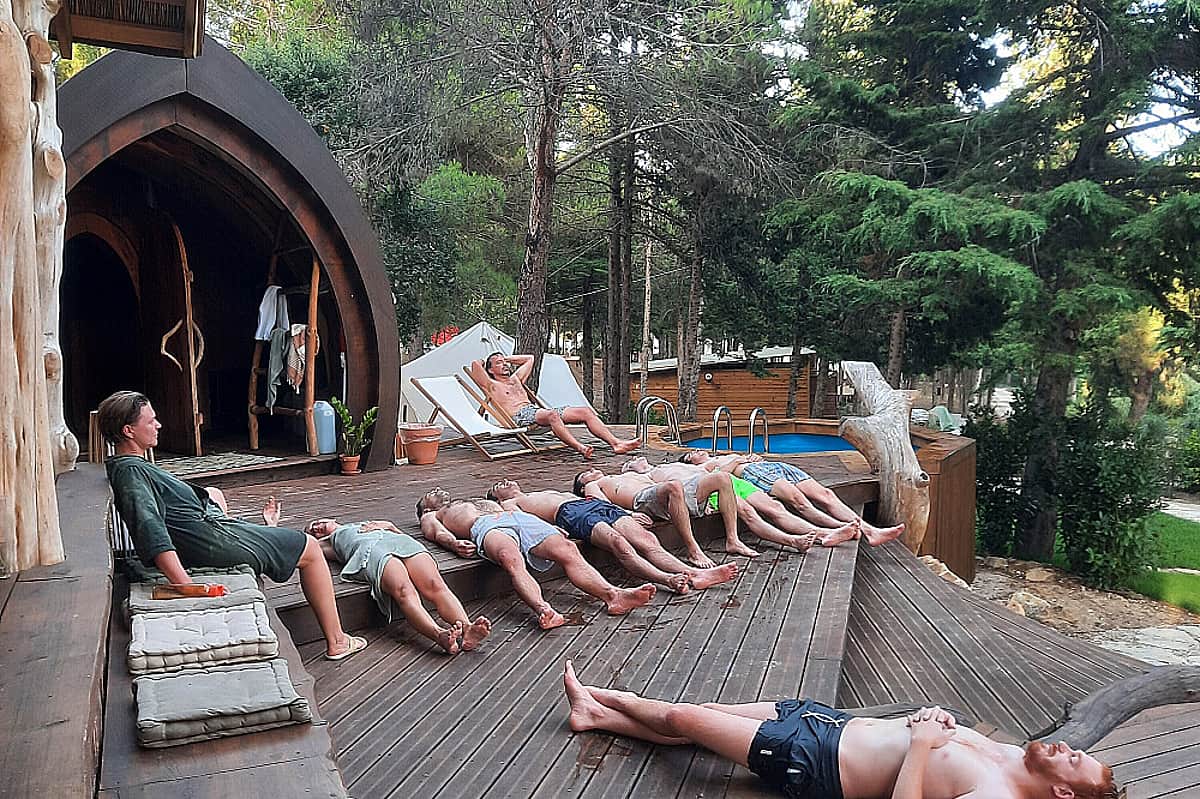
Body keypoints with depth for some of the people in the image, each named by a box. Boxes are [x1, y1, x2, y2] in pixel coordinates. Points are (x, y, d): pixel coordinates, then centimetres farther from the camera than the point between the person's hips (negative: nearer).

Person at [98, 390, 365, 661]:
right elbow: (151, 532, -38)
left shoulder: (123, 465, 4)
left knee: (212, 493, 40)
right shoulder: (131, 471, -26)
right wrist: (187, 588, -46)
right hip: (212, 543, -11)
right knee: (311, 550, 1)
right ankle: (336, 641, 7)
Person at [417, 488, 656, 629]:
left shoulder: (486, 502, 46)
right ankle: (543, 609, -63)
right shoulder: (431, 517, 34)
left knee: (567, 549, -26)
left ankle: (611, 594, -45)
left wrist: (550, 529, 13)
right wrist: (454, 543, -15)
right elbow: (438, 533, 10)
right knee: (512, 559, -41)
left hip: (520, 517, 4)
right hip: (486, 527, -4)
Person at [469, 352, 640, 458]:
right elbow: (475, 364, -3)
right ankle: (580, 448, -54)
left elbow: (530, 358, 44)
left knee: (585, 411, -11)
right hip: (520, 416, -8)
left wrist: (508, 358, 40)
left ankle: (616, 443, -23)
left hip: (537, 410, 8)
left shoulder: (515, 379, 32)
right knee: (552, 414, -41)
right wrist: (484, 363, 19)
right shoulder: (491, 386, 10)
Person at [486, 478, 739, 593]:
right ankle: (668, 579, -56)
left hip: (598, 505, 6)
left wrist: (627, 513, 24)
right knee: (618, 542, -36)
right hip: (571, 514, -6)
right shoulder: (509, 504, 26)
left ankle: (694, 574, -43)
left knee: (647, 540, -23)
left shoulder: (547, 492, 44)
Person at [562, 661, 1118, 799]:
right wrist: (937, 718, 1)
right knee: (692, 716, 13)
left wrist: (919, 746, -27)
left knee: (682, 717, 0)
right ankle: (596, 711, 31)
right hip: (832, 720, 8)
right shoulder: (1011, 753, 4)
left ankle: (598, 697, 27)